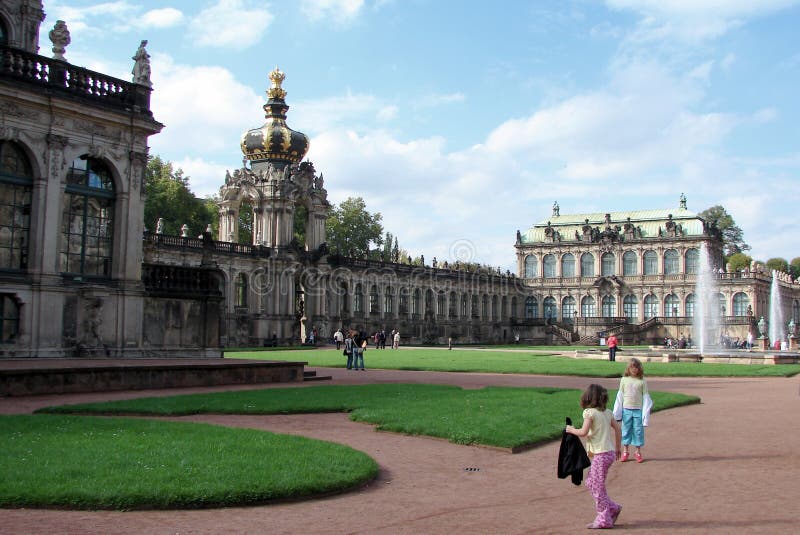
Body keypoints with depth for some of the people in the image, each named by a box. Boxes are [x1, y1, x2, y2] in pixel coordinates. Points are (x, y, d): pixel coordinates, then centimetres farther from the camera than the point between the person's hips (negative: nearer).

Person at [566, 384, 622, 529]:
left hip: (601, 454, -8)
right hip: (610, 452, 8)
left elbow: (584, 432, -18)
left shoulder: (589, 412, -11)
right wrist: (618, 447, 24)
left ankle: (604, 520, 7)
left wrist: (571, 430, 0)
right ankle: (613, 508, 20)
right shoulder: (607, 412, 10)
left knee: (597, 486, 1)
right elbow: (617, 429, 14)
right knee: (590, 482, 17)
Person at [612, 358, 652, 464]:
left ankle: (638, 452, 18)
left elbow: (645, 397, 1)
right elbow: (620, 396, 7)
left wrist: (645, 413, -3)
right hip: (626, 409, 1)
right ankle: (625, 451, 19)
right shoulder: (624, 380, 2)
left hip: (638, 410, -1)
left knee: (638, 430, 4)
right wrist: (617, 412, 6)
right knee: (626, 430, 8)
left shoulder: (642, 381, -3)